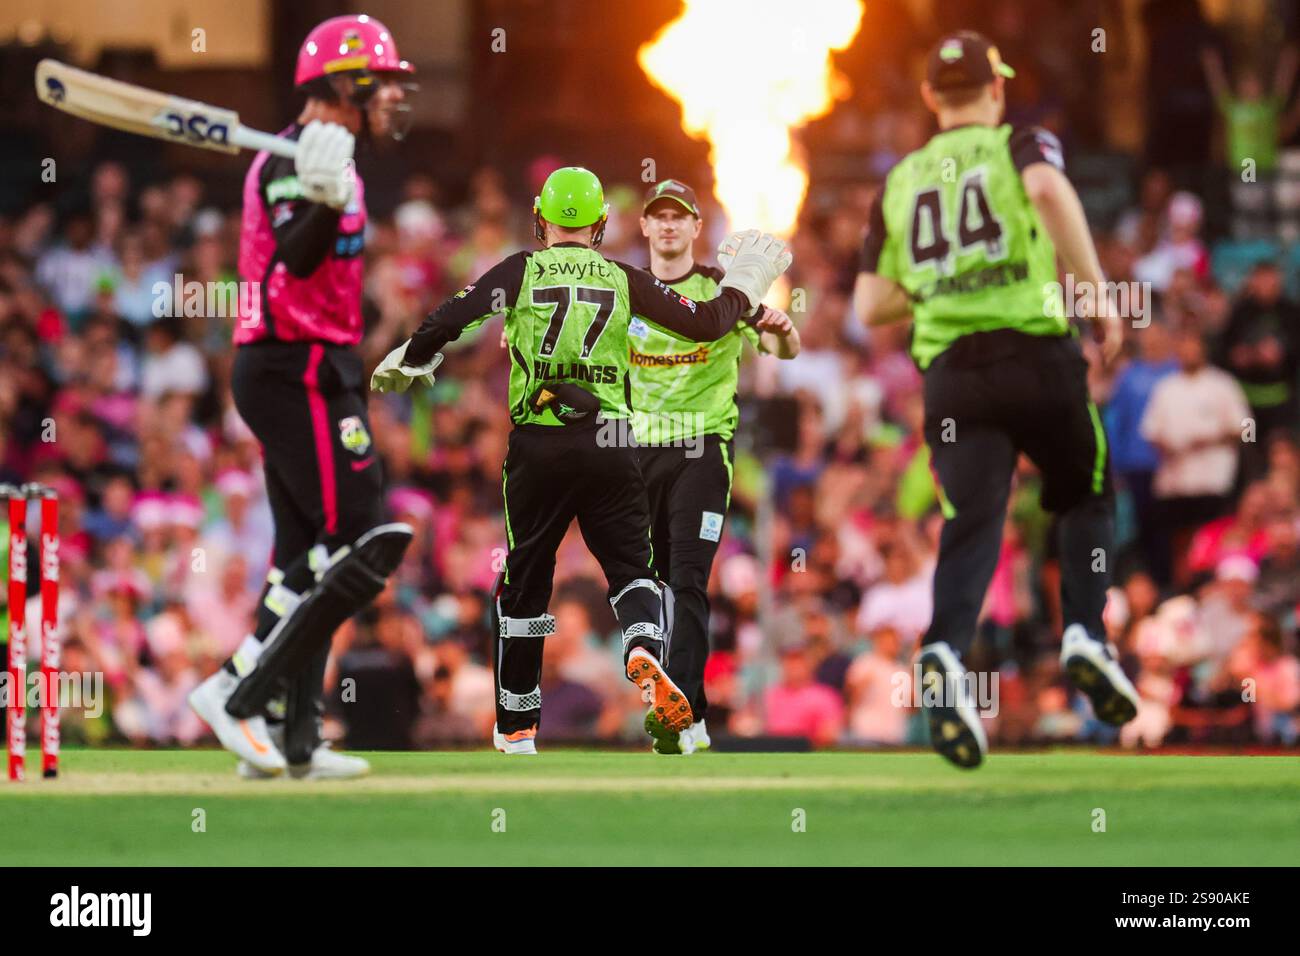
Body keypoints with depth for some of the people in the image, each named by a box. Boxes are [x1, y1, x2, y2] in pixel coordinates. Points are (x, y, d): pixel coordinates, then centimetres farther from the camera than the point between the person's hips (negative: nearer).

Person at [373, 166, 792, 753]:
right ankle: (645, 650, -24)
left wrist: (408, 363, 12)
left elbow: (451, 319, -6)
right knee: (630, 563, 9)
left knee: (524, 581, 11)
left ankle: (516, 730, 16)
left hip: (537, 445, 0)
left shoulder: (521, 271, 3)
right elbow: (703, 323, 9)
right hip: (609, 441, 0)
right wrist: (743, 287, 28)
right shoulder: (623, 280, 7)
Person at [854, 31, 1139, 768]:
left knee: (971, 526, -6)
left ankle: (946, 652, -32)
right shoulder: (1020, 146, 7)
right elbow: (1048, 190, -19)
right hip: (1037, 354, -2)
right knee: (1088, 499, 18)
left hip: (949, 370, 2)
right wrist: (1097, 293, -16)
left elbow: (871, 305, 15)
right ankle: (1086, 635, -1)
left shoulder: (901, 182, 18)